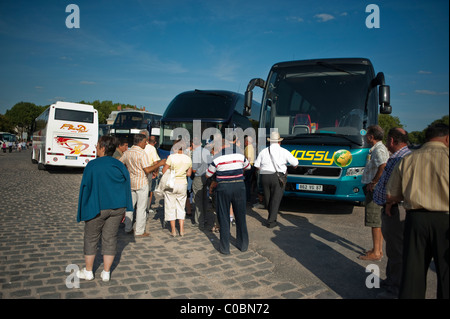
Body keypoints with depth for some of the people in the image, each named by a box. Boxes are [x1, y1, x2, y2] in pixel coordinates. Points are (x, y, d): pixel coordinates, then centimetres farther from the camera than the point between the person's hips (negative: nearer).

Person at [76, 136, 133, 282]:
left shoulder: (92, 166, -11)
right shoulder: (120, 166, 2)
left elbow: (85, 188, -8)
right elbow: (126, 188, 5)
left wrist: (83, 211, 2)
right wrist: (123, 211, 12)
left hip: (97, 208, -4)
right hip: (116, 208, 4)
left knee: (91, 239, 12)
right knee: (110, 239, 10)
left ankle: (88, 271, 24)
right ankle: (106, 273, 18)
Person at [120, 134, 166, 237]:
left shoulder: (127, 153, 6)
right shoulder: (142, 153, -16)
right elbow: (147, 170, -22)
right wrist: (159, 164, -14)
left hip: (131, 182, 7)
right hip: (141, 183, -7)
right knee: (141, 207, 0)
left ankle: (128, 228, 23)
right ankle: (140, 231, 5)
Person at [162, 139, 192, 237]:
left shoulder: (171, 157, -14)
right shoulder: (188, 159, -1)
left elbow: (164, 171, -12)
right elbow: (189, 174, 6)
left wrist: (166, 161, 3)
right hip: (183, 184, 4)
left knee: (170, 207, 8)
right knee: (181, 207, 15)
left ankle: (173, 230, 10)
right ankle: (182, 230, 14)